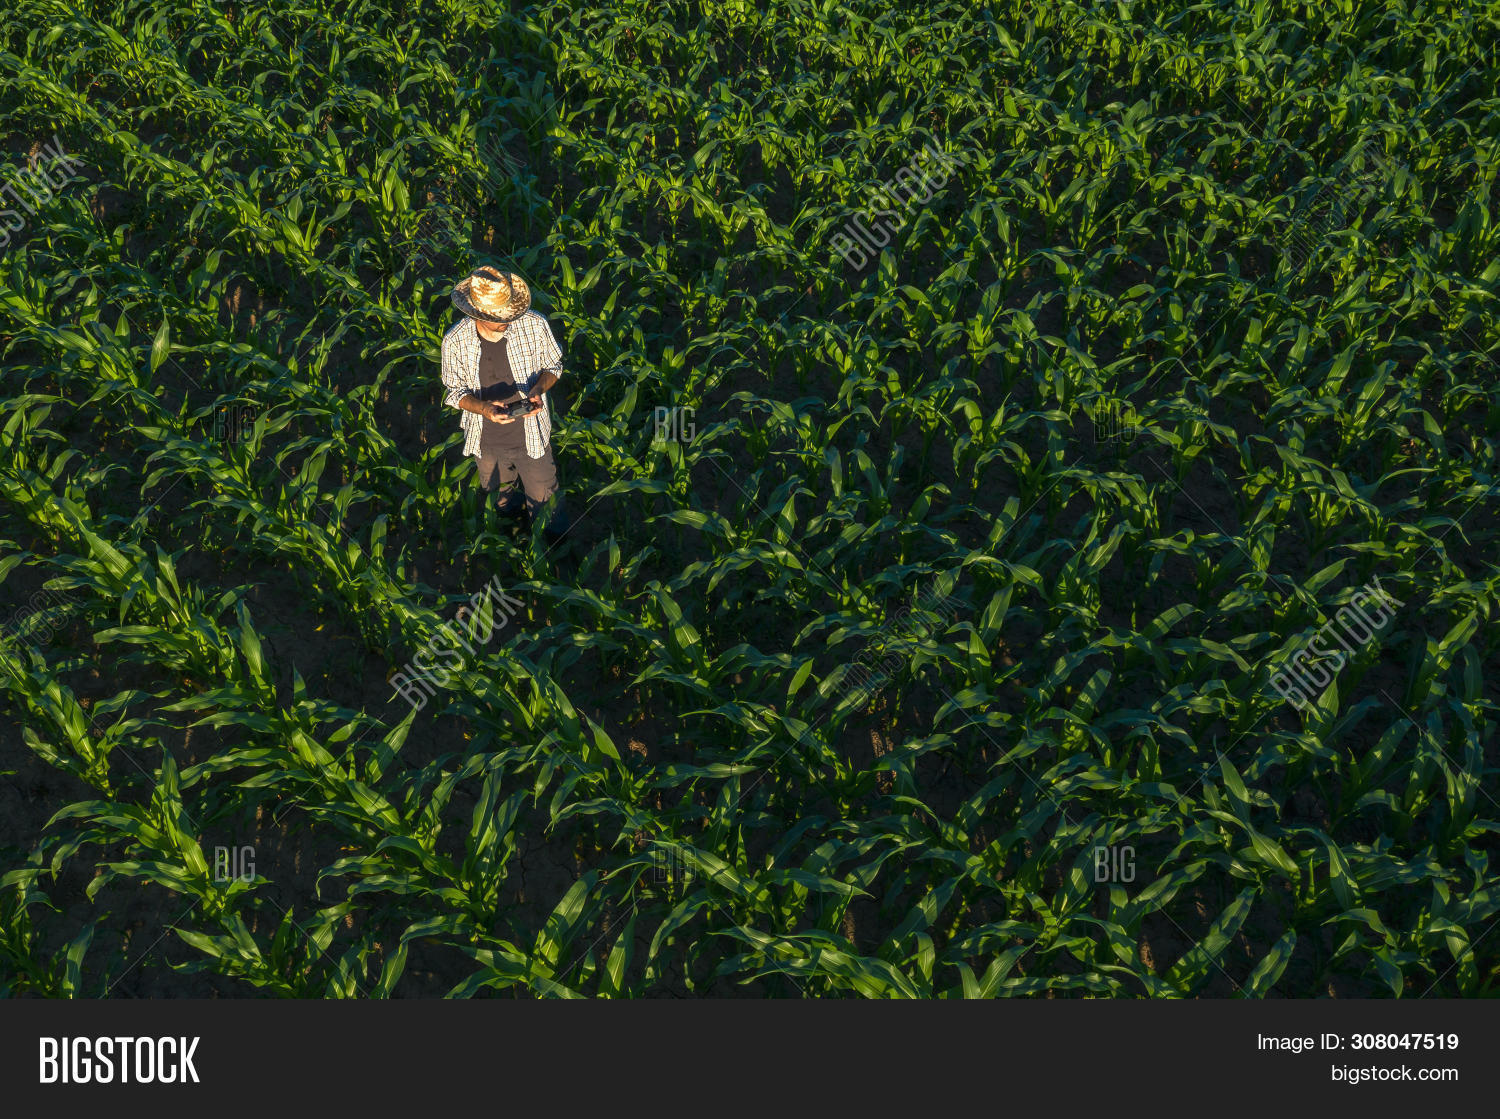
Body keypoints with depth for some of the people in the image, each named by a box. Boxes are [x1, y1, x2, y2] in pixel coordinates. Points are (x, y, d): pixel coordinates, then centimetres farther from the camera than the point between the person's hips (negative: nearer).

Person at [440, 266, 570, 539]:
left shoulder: (534, 325, -24)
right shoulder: (455, 341, -24)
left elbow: (553, 365, -5)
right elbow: (455, 391, -9)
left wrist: (538, 390, -28)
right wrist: (483, 408, -31)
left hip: (531, 436, -1)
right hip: (487, 443, 1)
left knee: (543, 500, 20)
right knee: (501, 499, 30)